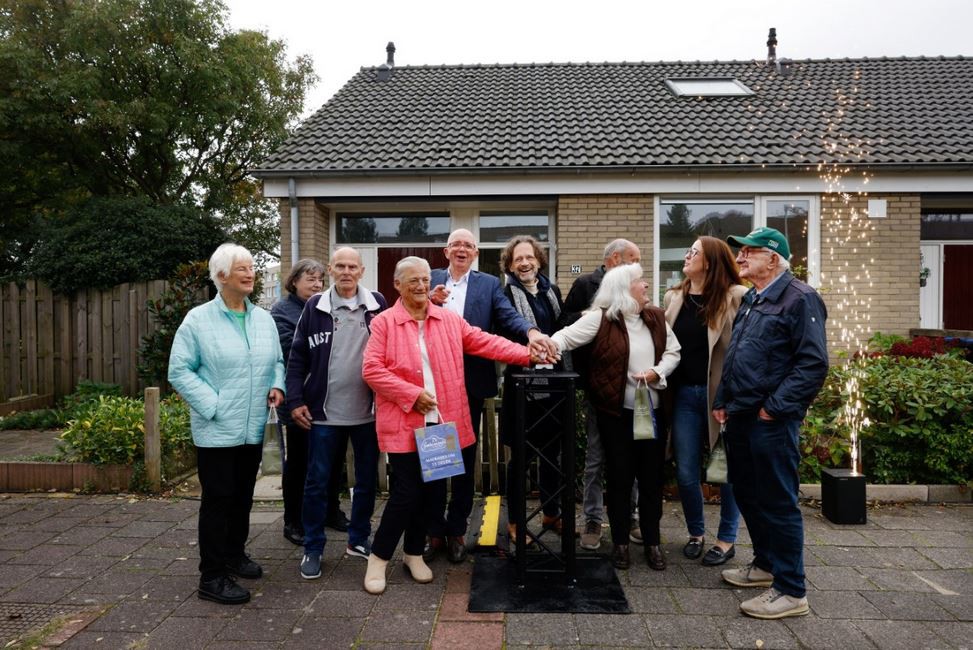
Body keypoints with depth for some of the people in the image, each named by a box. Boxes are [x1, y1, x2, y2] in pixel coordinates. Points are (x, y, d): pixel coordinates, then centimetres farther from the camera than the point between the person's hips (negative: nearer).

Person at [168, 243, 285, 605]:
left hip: (253, 428, 5)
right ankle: (212, 576, 13)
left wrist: (277, 385, -4)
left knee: (243, 496, 17)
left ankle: (234, 555, 36)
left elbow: (277, 361, 16)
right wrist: (212, 406, -16)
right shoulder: (198, 319, -8)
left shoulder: (264, 319, 8)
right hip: (217, 430, -5)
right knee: (218, 499, 1)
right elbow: (180, 371, -9)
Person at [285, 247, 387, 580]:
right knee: (318, 481, 7)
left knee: (367, 480, 12)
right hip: (324, 412, -1)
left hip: (369, 411, 1)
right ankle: (313, 548, 22)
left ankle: (359, 540, 30)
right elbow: (298, 357, 2)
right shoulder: (315, 306, 0)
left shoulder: (377, 304, 1)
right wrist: (295, 400, -3)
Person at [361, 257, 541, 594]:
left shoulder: (449, 320, 8)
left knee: (434, 491, 12)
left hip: (441, 422, 5)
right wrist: (412, 394, -15)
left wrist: (528, 354, -7)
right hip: (404, 424, -4)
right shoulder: (384, 322, -4)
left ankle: (413, 553, 32)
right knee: (407, 492, -2)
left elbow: (487, 343, 4)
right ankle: (379, 557, 18)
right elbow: (371, 369, -10)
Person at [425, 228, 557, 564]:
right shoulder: (430, 280, 8)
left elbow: (507, 314, -10)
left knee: (465, 459, 10)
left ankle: (457, 530, 25)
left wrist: (531, 332, -30)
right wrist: (429, 301, -15)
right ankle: (434, 530, 23)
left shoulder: (489, 284, 6)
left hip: (470, 383, 0)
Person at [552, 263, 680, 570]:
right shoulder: (600, 317, -9)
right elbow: (568, 336, -18)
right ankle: (620, 542, 21)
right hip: (616, 411, -4)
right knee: (619, 476, 5)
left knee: (651, 476, 9)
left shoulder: (656, 317, 7)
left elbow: (673, 352, 9)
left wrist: (657, 372, -10)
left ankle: (652, 541, 25)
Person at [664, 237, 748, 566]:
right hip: (684, 394, 4)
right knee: (686, 472, 8)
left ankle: (726, 540, 24)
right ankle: (696, 533, 28)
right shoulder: (674, 296, 9)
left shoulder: (735, 296, -7)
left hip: (721, 393, -4)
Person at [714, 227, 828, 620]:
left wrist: (774, 407, -18)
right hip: (740, 417, 9)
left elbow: (814, 364, -18)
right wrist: (722, 401, 15)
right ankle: (765, 564, 36)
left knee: (778, 503, -1)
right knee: (746, 494, 18)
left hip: (771, 422, -9)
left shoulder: (799, 299, -11)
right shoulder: (750, 301, 17)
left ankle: (791, 591, 11)